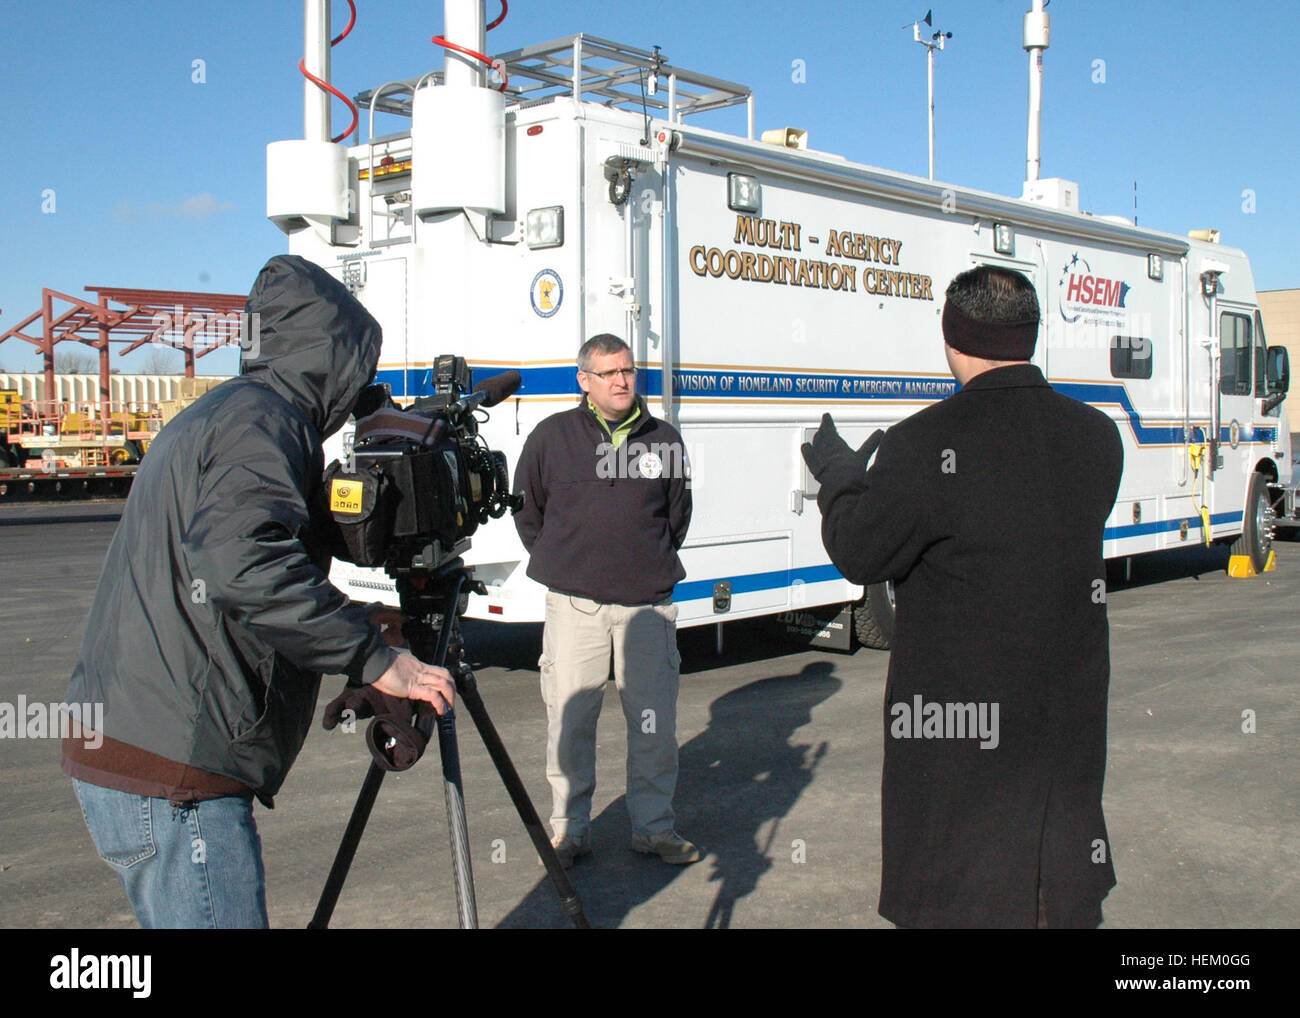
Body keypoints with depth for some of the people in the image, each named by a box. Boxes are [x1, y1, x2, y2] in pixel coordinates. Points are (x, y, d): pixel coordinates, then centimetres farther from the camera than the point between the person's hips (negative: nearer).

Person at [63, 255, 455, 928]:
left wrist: (356, 623, 27)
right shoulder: (266, 420, -12)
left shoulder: (207, 417, 20)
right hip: (172, 778, -10)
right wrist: (373, 657, -24)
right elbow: (241, 560, -31)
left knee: (182, 915, 20)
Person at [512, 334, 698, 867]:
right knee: (569, 717, 2)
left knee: (654, 720, 5)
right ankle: (569, 827, 18)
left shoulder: (664, 439, 7)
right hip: (574, 603, -1)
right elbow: (526, 508, 13)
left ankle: (654, 825, 20)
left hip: (648, 602, 2)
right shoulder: (552, 435, 1)